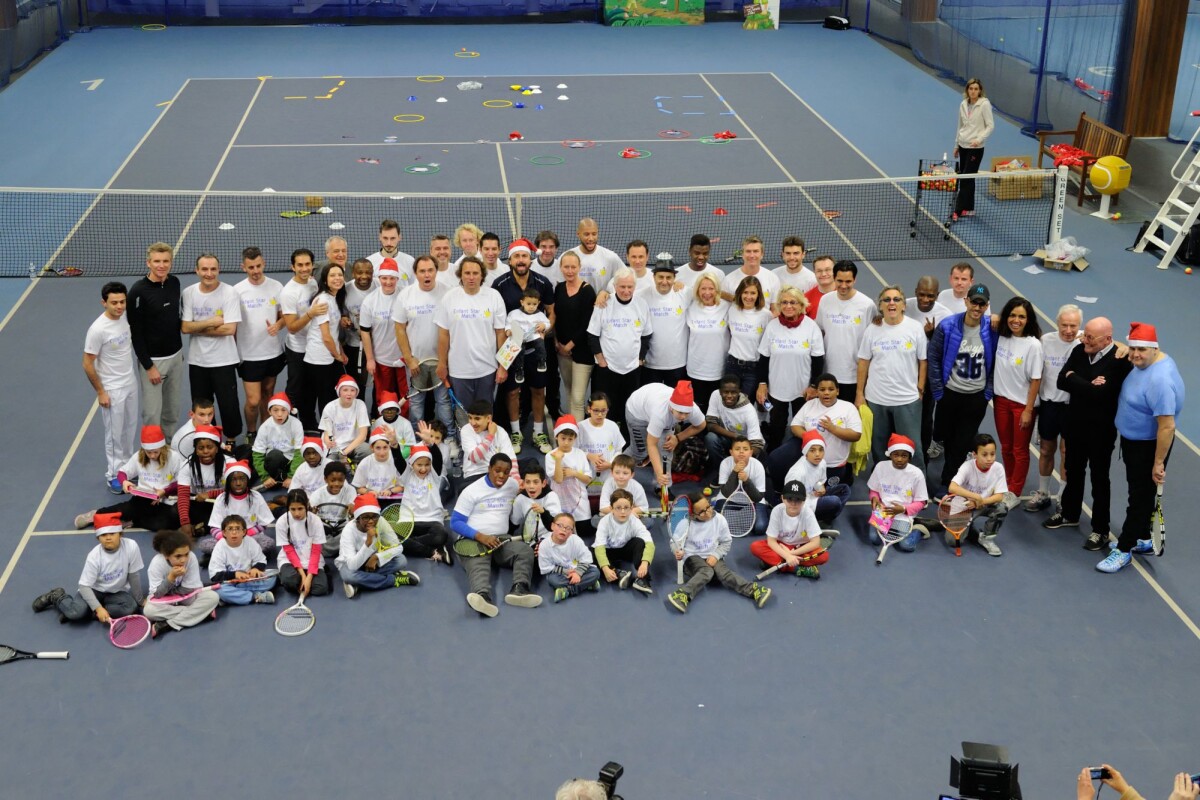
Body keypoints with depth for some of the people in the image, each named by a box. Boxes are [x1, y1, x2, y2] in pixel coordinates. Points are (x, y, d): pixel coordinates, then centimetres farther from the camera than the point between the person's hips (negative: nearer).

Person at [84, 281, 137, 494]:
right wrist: (100, 392, -14)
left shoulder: (126, 318, -4)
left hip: (131, 383, 7)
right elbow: (87, 364, -18)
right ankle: (113, 475, 19)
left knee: (130, 429, 18)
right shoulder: (98, 329, -24)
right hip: (112, 389, -6)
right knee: (115, 434, 5)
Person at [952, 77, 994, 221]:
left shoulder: (984, 104, -9)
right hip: (963, 146, 6)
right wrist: (956, 145, 19)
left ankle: (959, 211, -7)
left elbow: (990, 125, -10)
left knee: (967, 179, -7)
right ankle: (968, 209, 17)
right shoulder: (963, 105, 8)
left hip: (975, 148, -6)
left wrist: (979, 139, -23)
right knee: (963, 178, 8)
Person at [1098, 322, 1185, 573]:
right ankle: (1143, 539, 38)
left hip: (1147, 447, -10)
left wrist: (1158, 463, -27)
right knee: (1140, 493, 22)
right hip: (1133, 440, 10)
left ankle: (1124, 550, 15)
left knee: (1140, 498, 5)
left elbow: (1167, 426, -32)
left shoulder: (1159, 380, -32)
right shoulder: (1145, 362, -3)